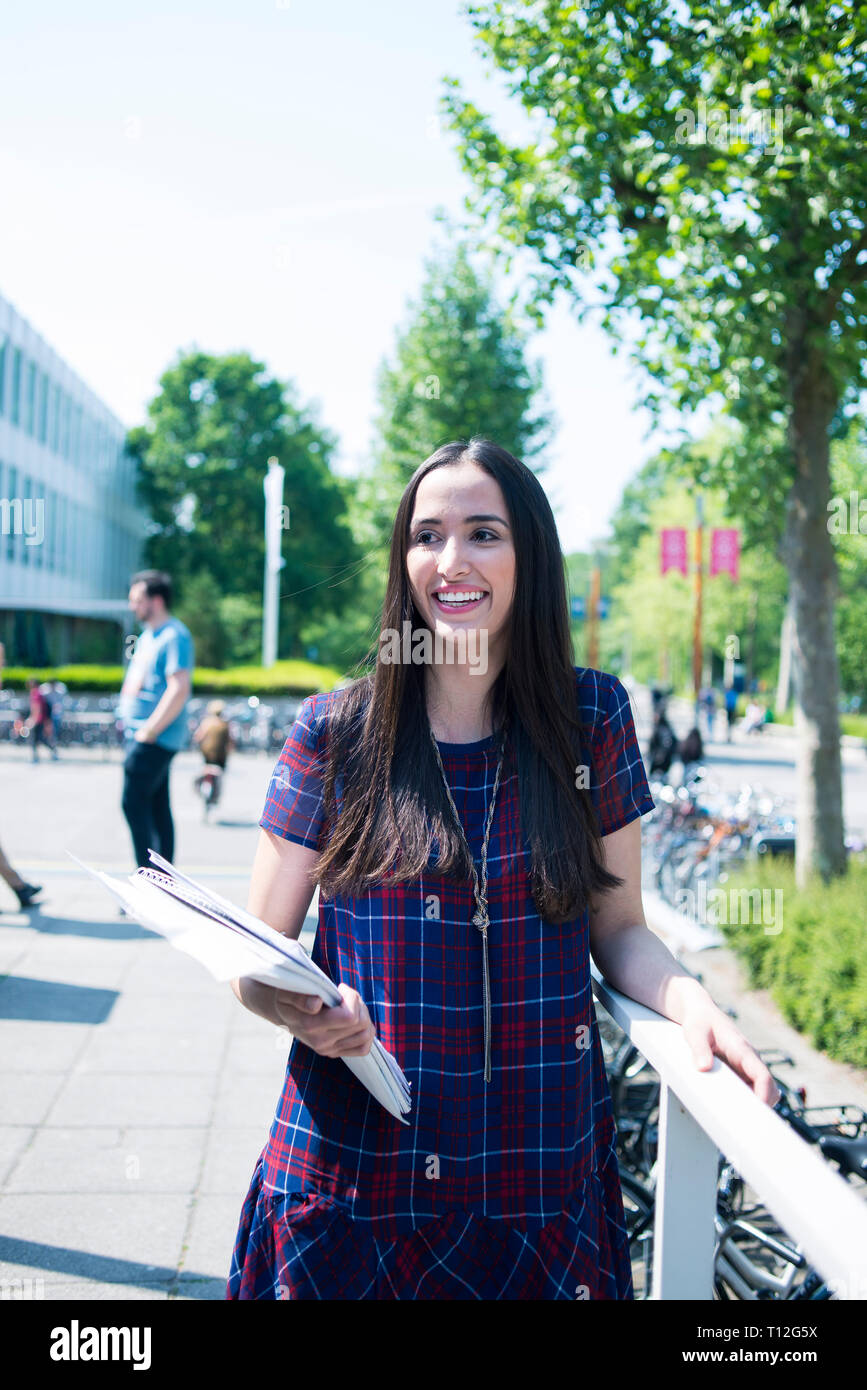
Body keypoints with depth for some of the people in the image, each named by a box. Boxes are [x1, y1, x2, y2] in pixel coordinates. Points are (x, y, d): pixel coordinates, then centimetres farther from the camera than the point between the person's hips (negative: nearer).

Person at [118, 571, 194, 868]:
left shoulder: (175, 636, -14)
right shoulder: (148, 634, 16)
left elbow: (179, 689, -22)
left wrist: (148, 732, -20)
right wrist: (127, 720, 15)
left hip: (155, 738, -9)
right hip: (139, 733, 9)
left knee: (134, 802, -11)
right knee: (157, 806, 12)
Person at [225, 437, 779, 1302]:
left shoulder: (593, 716, -1)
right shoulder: (333, 734, -5)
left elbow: (620, 927, 6)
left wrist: (691, 1003, -15)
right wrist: (301, 1008, -23)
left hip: (542, 1176, 1)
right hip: (354, 1167, -1)